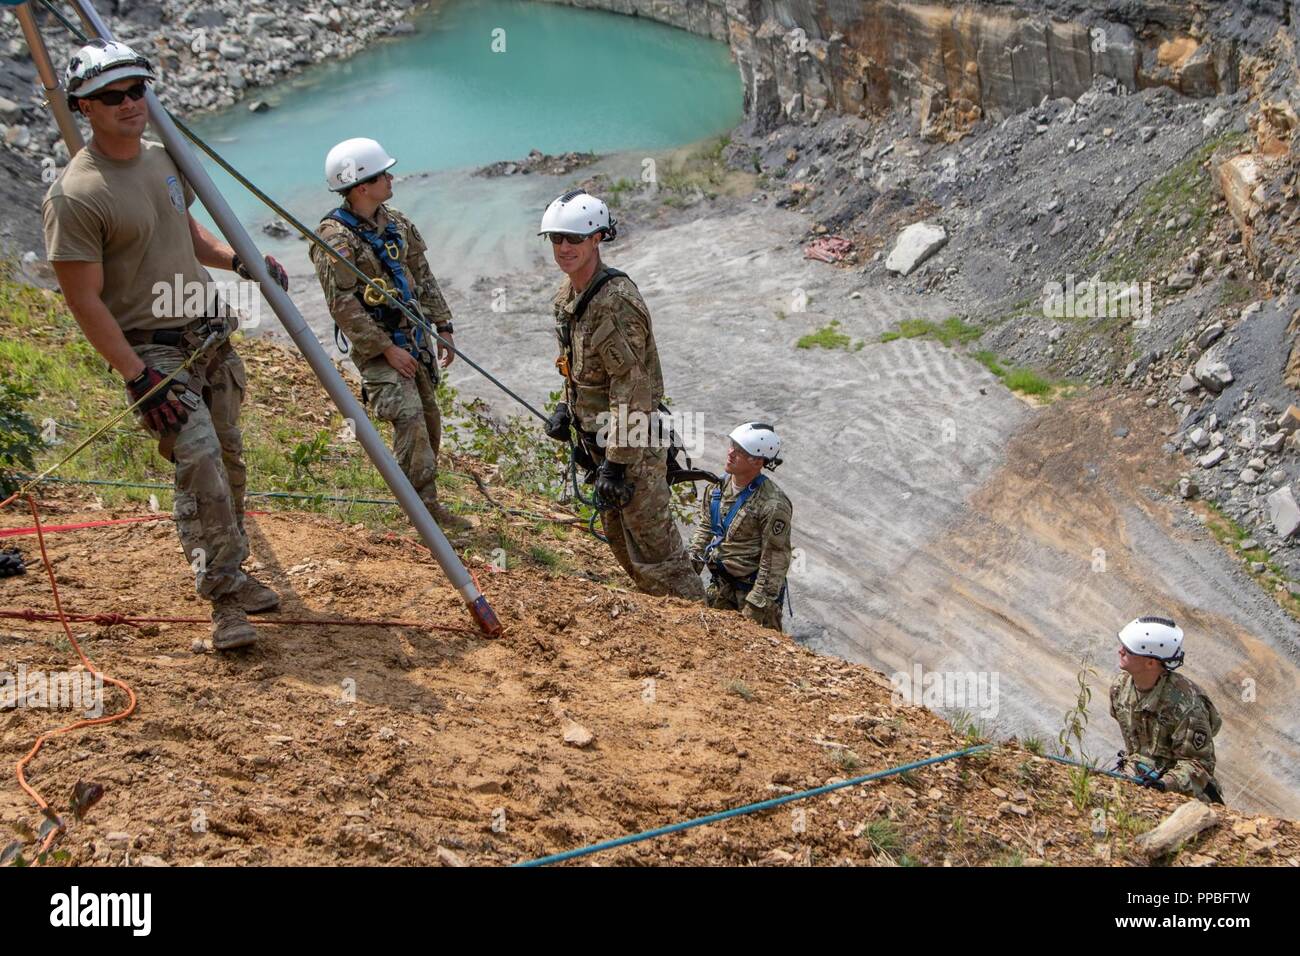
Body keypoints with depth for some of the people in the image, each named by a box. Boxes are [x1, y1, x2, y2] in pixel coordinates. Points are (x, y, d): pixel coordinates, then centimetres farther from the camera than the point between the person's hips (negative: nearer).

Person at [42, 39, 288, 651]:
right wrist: (138, 378, -20)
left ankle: (231, 574, 28)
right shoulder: (75, 196, -17)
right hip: (152, 349, -8)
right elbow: (84, 302, -17)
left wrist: (241, 261, 7)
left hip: (210, 336, 8)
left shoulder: (164, 159, 8)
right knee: (199, 461, -17)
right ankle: (224, 600, -9)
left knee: (228, 460, 12)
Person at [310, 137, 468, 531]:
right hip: (375, 342, -8)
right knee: (409, 419, -18)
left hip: (414, 335, 8)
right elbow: (343, 306, -19)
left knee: (430, 420, 11)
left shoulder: (395, 222, 7)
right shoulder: (334, 239, -17)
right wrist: (387, 349, -19)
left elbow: (423, 278, 15)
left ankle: (427, 503, 26)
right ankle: (426, 509, -12)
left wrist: (443, 327, 12)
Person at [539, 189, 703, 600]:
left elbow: (631, 389, -27)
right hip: (597, 434, 10)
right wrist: (567, 407, 12)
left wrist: (615, 464, -26)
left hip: (631, 441, -10)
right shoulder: (567, 292, 4)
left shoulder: (616, 301, -26)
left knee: (653, 546, -5)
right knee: (618, 537, 21)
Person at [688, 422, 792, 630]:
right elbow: (705, 528, 13)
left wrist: (757, 605, -20)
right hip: (720, 585, 7)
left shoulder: (773, 505, -24)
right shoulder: (719, 486, -2)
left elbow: (775, 560, -20)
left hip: (754, 587, -7)